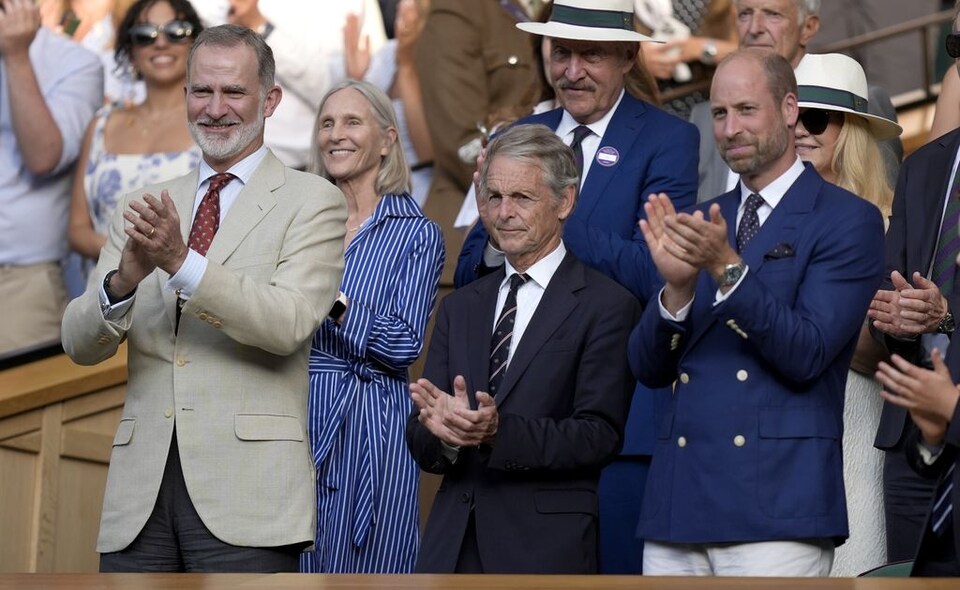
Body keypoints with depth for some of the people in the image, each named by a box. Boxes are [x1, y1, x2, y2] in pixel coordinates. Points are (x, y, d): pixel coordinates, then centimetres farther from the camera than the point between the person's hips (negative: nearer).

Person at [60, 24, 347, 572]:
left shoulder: (313, 202, 3)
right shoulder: (143, 208, 16)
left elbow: (289, 323, -12)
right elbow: (80, 343, 8)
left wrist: (182, 262, -21)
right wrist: (125, 279, -13)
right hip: (140, 493, 4)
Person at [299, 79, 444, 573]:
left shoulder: (417, 233, 2)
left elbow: (406, 342, -9)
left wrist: (332, 302, -18)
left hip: (373, 428, -3)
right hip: (295, 419, 3)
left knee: (365, 567, -1)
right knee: (291, 568, 3)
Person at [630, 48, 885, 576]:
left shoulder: (848, 221, -1)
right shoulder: (701, 222, 16)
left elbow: (806, 355, -11)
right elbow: (649, 368, 9)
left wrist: (727, 267, -20)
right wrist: (676, 285, -9)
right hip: (679, 502, 5)